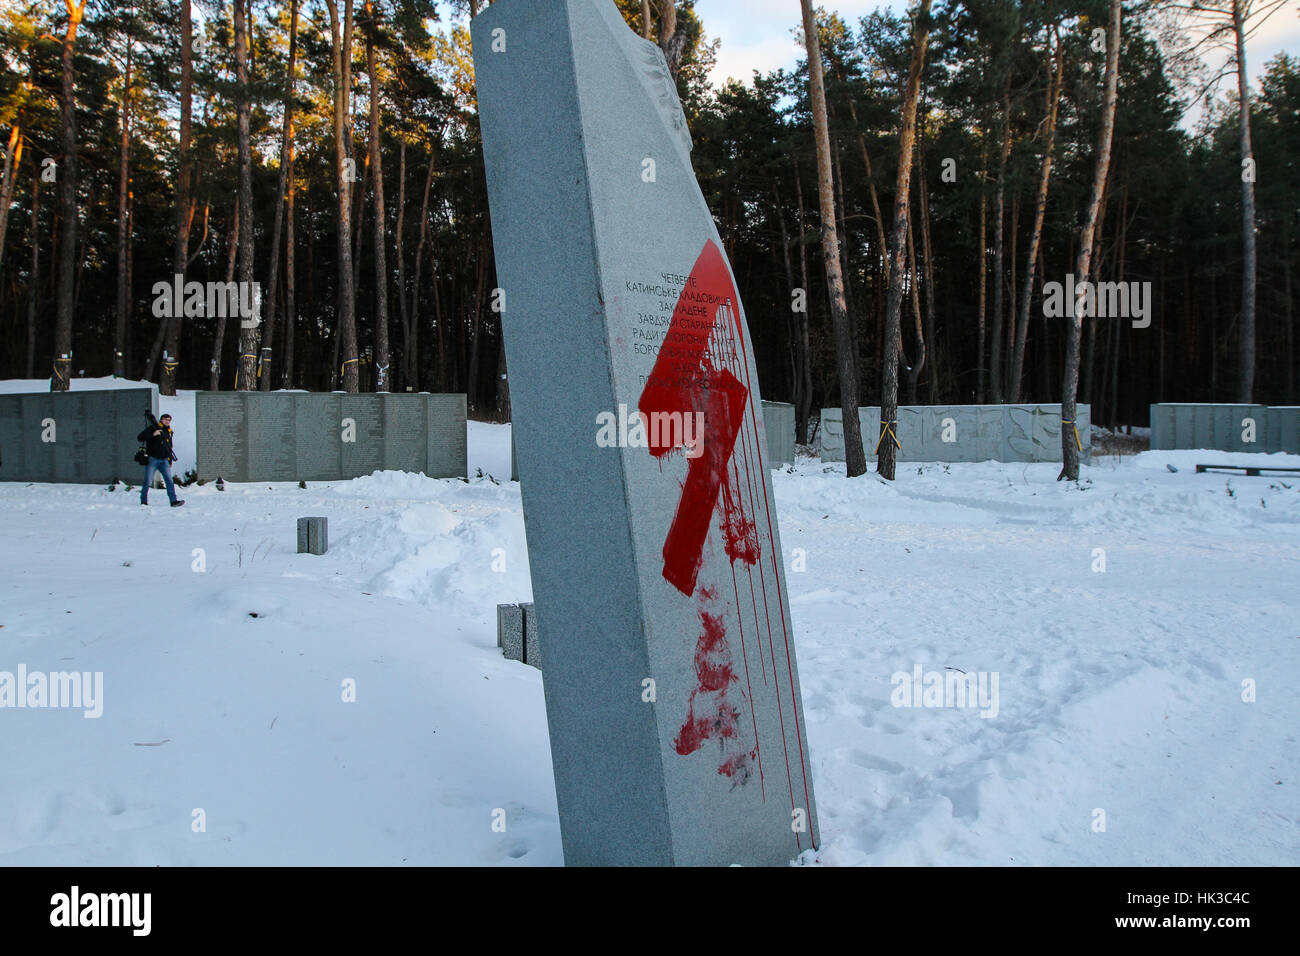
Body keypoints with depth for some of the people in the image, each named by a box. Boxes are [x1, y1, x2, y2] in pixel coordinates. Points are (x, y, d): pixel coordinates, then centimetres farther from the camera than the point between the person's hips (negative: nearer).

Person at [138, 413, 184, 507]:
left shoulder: (169, 432, 16)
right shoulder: (152, 428, -1)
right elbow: (139, 437, -12)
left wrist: (170, 461, 18)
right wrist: (153, 434, -22)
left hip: (164, 460, 4)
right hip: (152, 460, -4)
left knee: (169, 480, -8)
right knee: (148, 482, -1)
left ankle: (174, 501, -14)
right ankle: (143, 501, 11)